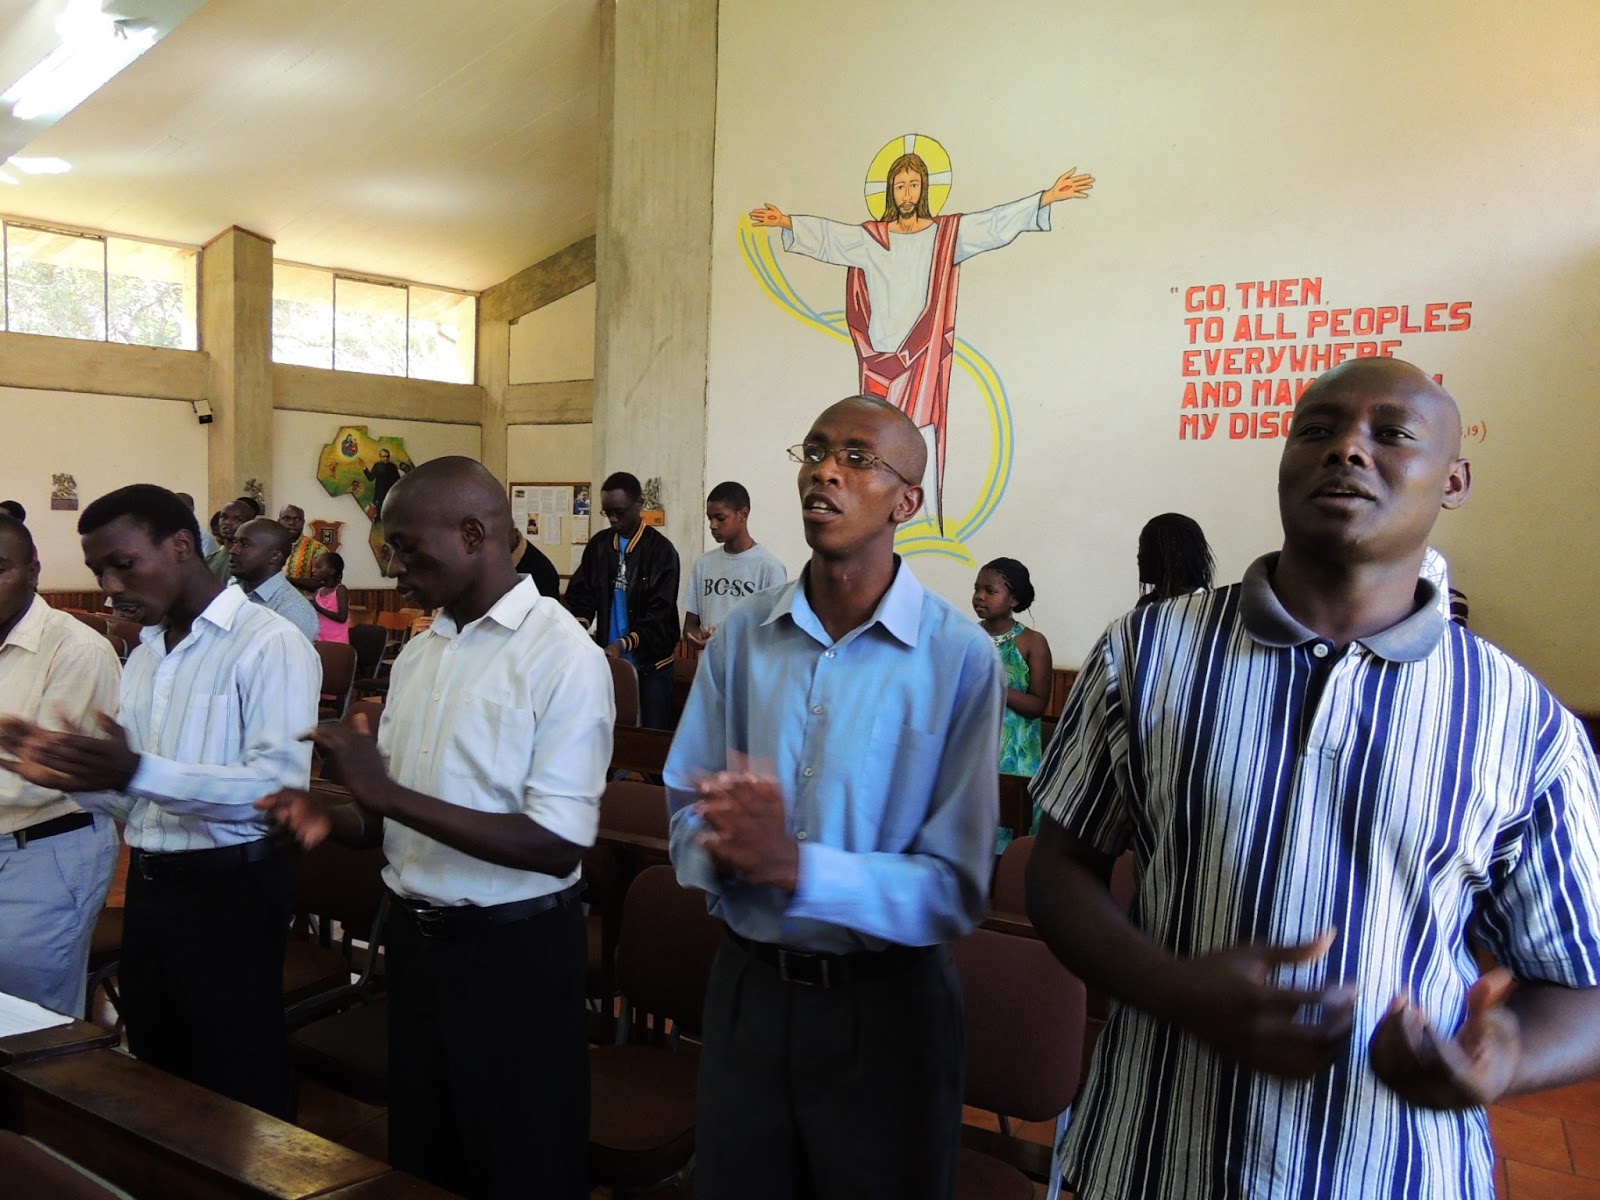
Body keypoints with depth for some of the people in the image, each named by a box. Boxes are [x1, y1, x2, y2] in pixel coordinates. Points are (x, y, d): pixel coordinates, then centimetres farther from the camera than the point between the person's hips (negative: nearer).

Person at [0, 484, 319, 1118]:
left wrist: (139, 772, -32)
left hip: (228, 891, -8)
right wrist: (67, 770, -3)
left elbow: (281, 783, -23)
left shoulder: (270, 644, -12)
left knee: (240, 1090, 2)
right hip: (148, 888, 8)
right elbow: (135, 796, 16)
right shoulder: (143, 657, 16)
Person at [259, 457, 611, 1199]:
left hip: (514, 950, -7)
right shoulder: (417, 656, 8)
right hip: (417, 937, 7)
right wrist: (336, 820, -6)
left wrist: (391, 795, -23)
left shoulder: (563, 658, -15)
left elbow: (557, 846, -22)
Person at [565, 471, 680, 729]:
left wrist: (623, 644, -25)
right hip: (609, 658, 4)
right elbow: (580, 593, 9)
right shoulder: (599, 544, 6)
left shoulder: (660, 549, -8)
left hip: (650, 662, -4)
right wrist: (577, 630, -12)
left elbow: (660, 613, -13)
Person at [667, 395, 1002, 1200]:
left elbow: (957, 890, -17)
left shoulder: (960, 658, -15)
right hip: (746, 988, 4)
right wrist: (727, 849, -21)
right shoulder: (742, 636, -1)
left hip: (885, 1005, -3)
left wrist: (793, 865, -29)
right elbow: (686, 816, 2)